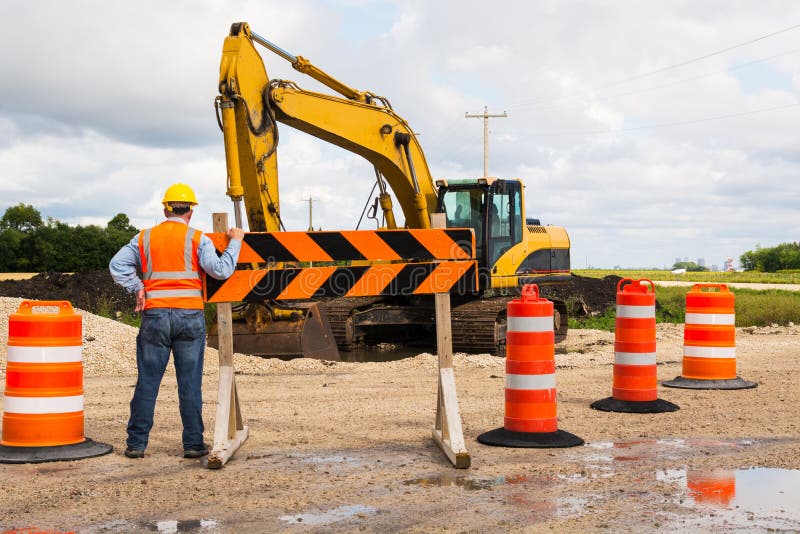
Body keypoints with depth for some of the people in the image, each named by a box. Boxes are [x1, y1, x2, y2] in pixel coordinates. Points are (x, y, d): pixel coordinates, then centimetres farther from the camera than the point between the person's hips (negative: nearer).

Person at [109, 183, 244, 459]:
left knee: (147, 382, 6)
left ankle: (136, 443, 8)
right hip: (190, 316, -2)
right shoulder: (197, 239, 0)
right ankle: (193, 444, 5)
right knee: (190, 383, 3)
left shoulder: (144, 238, 9)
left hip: (155, 315, 2)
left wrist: (137, 288, 5)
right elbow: (220, 270, -9)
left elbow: (117, 265, 3)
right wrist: (235, 241, 2)